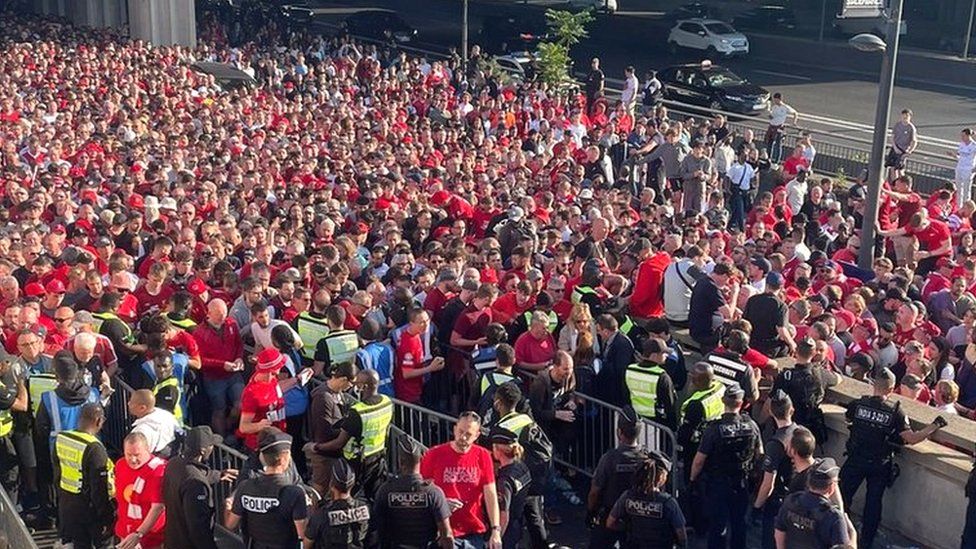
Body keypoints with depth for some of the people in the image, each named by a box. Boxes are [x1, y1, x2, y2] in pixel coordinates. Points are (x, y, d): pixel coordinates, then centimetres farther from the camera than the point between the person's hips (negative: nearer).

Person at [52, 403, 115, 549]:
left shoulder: (61, 439, -4)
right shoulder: (94, 448, -27)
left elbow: (57, 474, 9)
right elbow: (100, 488, -23)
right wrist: (106, 515, -13)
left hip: (66, 503, 7)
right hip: (88, 507, -7)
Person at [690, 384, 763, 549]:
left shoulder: (714, 428, -24)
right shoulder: (751, 425, -12)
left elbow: (699, 460, -18)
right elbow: (759, 454, 3)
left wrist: (693, 478, 0)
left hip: (718, 484, -3)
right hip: (742, 483, 3)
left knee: (717, 524, 9)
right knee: (739, 523, 19)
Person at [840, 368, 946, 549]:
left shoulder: (858, 404, -13)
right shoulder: (895, 412, -17)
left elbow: (847, 420, 9)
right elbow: (912, 439, -14)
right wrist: (935, 425, -4)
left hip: (856, 461, 1)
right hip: (879, 466, 0)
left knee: (843, 495, 16)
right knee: (873, 503, 13)